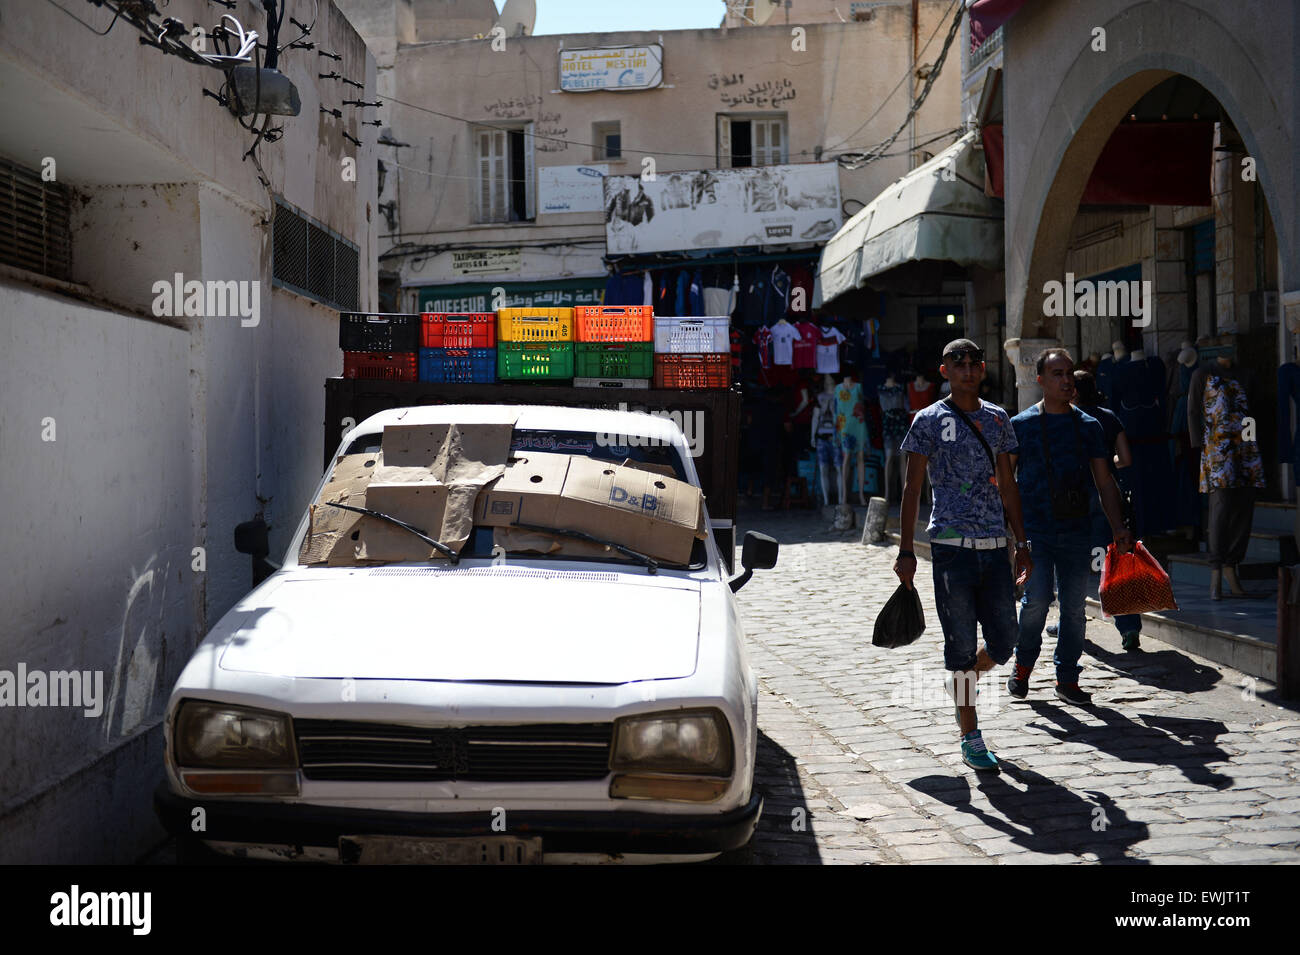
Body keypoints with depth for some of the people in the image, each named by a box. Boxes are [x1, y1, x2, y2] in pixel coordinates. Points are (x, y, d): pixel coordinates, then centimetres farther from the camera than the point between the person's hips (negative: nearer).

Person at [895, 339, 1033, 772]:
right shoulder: (929, 421, 1)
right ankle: (970, 738, 10)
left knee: (1003, 643, 3)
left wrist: (1021, 543, 13)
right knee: (961, 646, -1)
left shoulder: (998, 419, 14)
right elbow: (913, 487, 0)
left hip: (995, 545, 4)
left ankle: (961, 679, 34)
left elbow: (1007, 486, 18)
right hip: (952, 545, -4)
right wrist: (905, 551, -5)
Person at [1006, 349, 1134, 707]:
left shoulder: (1089, 426, 10)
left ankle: (1067, 678, 18)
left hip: (1077, 530, 3)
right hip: (1034, 529, -3)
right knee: (1037, 599, -12)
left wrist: (1118, 527, 4)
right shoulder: (1021, 425, 2)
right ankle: (1023, 664, 13)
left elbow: (1104, 481, 12)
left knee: (1073, 605, 5)